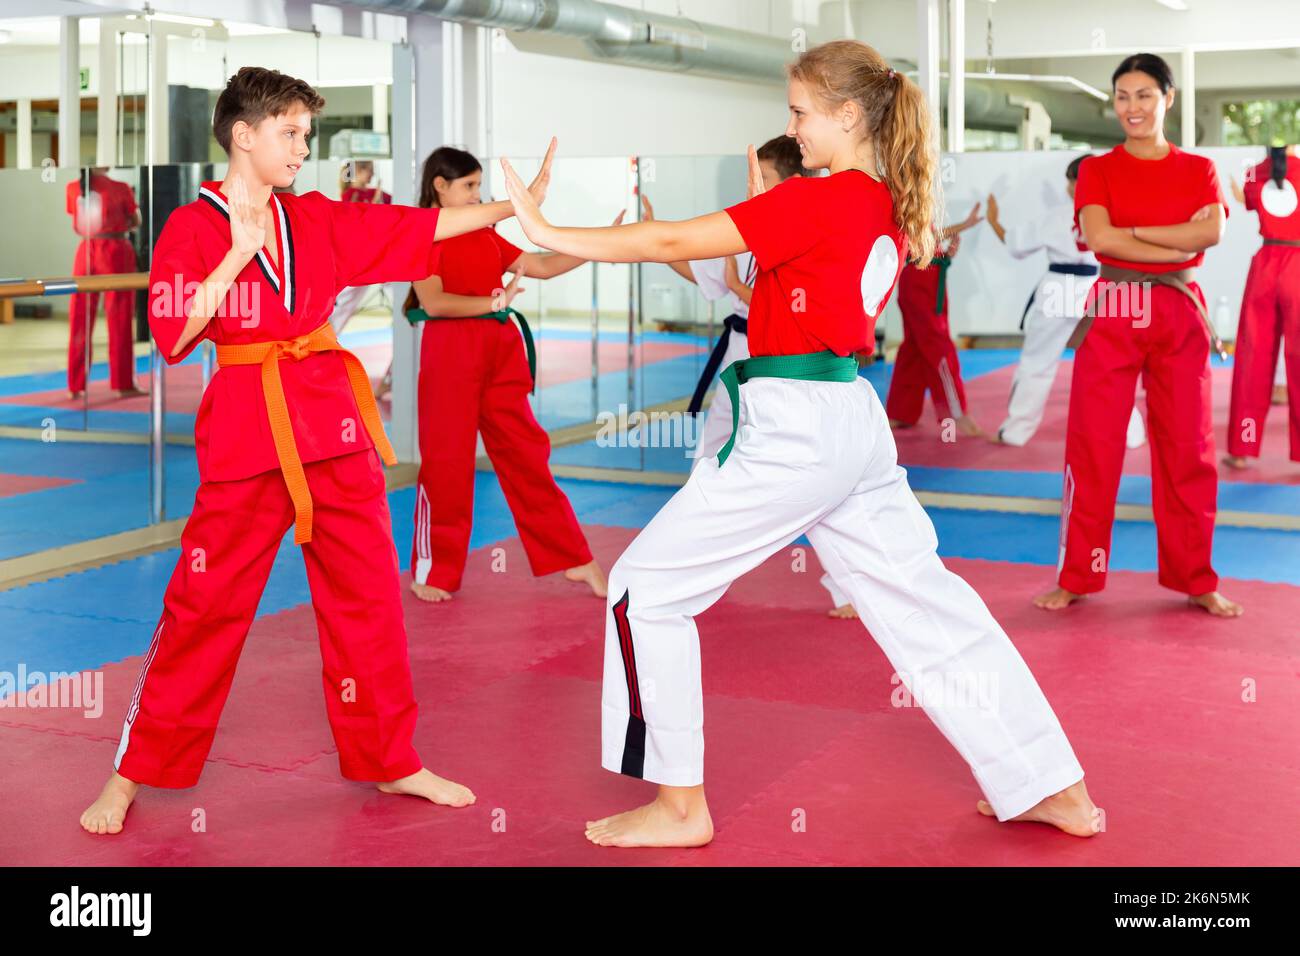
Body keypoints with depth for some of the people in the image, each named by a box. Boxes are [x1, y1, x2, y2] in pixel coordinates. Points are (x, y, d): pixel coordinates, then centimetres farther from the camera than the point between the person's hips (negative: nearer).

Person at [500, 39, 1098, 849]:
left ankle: (680, 806, 9)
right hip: (855, 425, 9)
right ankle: (1054, 790, 20)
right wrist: (766, 208, 13)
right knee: (925, 601, 16)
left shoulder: (816, 201, -14)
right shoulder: (891, 208, 11)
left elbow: (673, 244, -15)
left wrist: (545, 231, -8)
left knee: (648, 588, 2)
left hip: (793, 432, -9)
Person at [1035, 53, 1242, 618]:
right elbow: (1098, 237, -13)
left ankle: (1196, 581, 18)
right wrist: (1177, 243, -13)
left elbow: (1211, 232, -11)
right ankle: (1076, 579, 9)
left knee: (1187, 453, 5)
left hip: (1180, 315, 2)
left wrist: (1128, 232, -14)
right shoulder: (1097, 170, 5)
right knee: (1092, 450, -2)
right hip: (1113, 312, -1)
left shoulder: (1198, 170, 9)